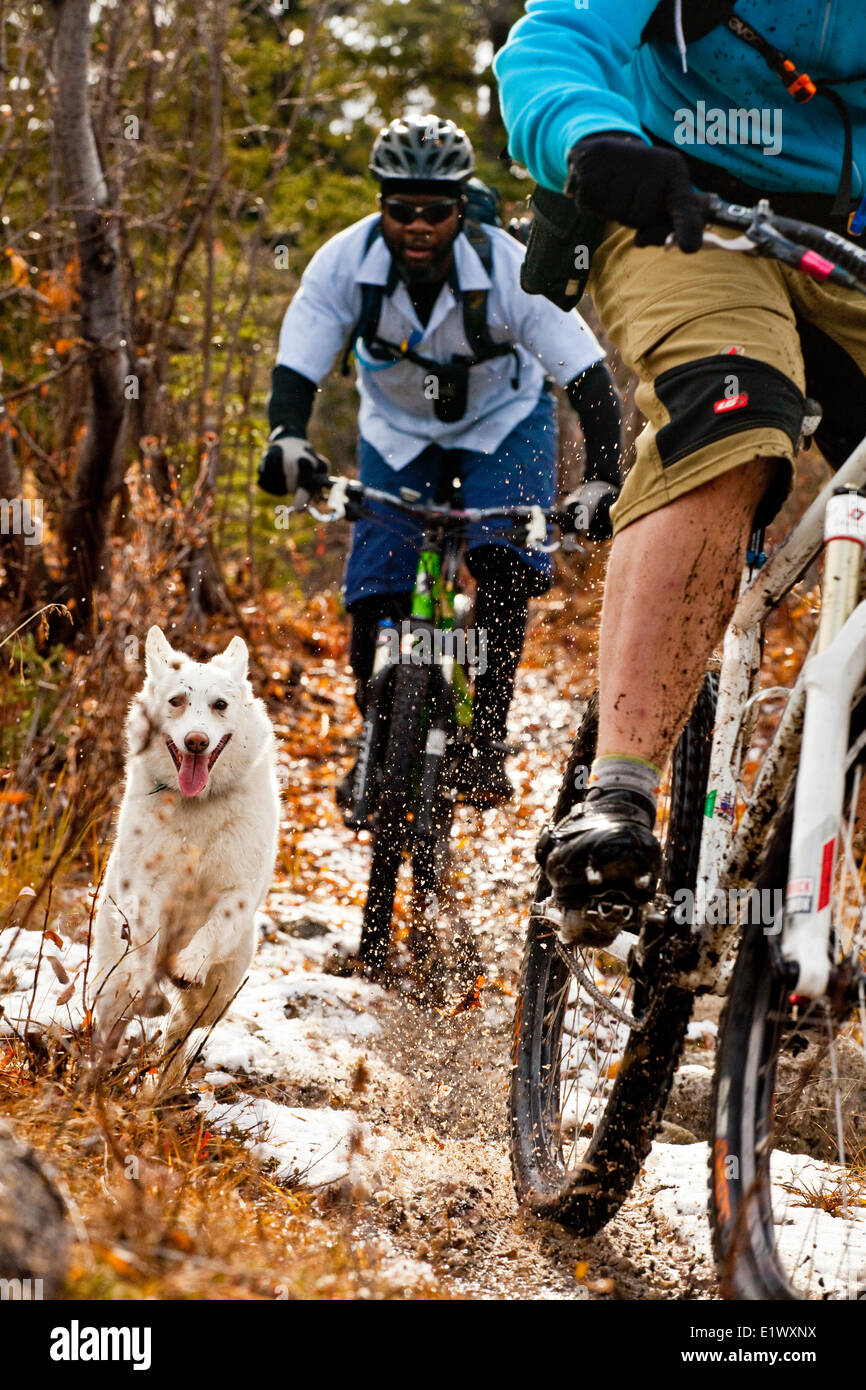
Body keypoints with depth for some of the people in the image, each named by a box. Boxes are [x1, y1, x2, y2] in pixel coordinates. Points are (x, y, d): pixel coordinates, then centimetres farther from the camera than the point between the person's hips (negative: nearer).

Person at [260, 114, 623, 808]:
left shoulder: (509, 268, -31)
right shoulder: (345, 263, -26)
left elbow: (590, 379, -31)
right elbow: (297, 370, -26)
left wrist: (602, 482, -45)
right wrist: (287, 441, -47)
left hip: (503, 424, -2)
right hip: (399, 432, 2)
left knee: (506, 559, -26)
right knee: (375, 594, -12)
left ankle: (488, 738, -17)